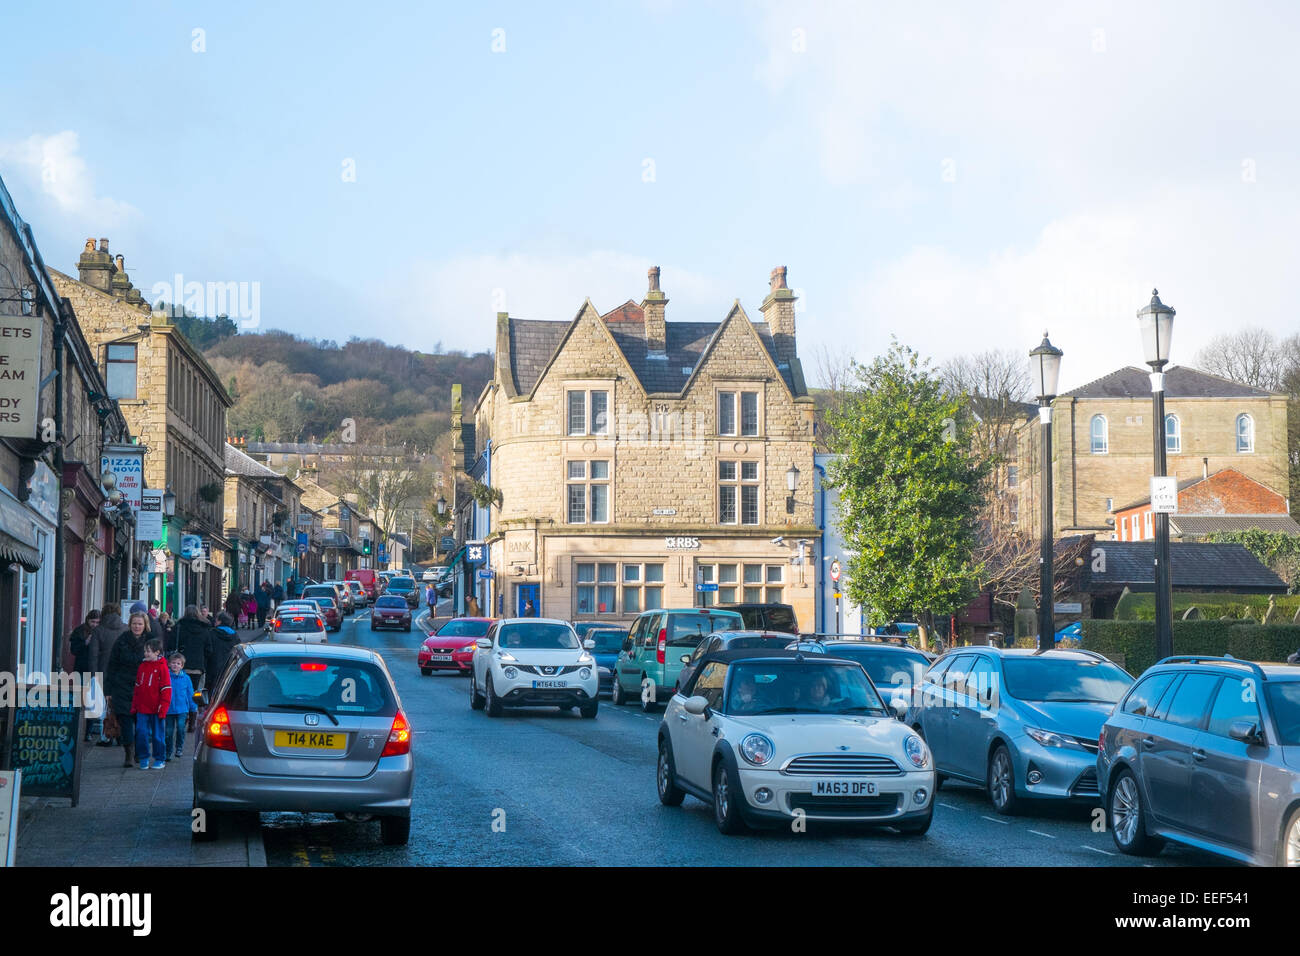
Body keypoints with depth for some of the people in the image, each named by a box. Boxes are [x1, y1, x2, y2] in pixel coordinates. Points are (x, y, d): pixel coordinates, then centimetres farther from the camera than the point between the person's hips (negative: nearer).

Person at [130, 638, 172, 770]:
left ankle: (159, 759, 15)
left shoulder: (162, 667, -6)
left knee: (157, 735, 4)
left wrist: (163, 707, -10)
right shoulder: (142, 667, 10)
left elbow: (166, 689, -5)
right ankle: (144, 758, 11)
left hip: (156, 709, -4)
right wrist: (134, 706, 12)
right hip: (142, 709, 4)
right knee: (142, 733, -1)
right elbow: (137, 688, 16)